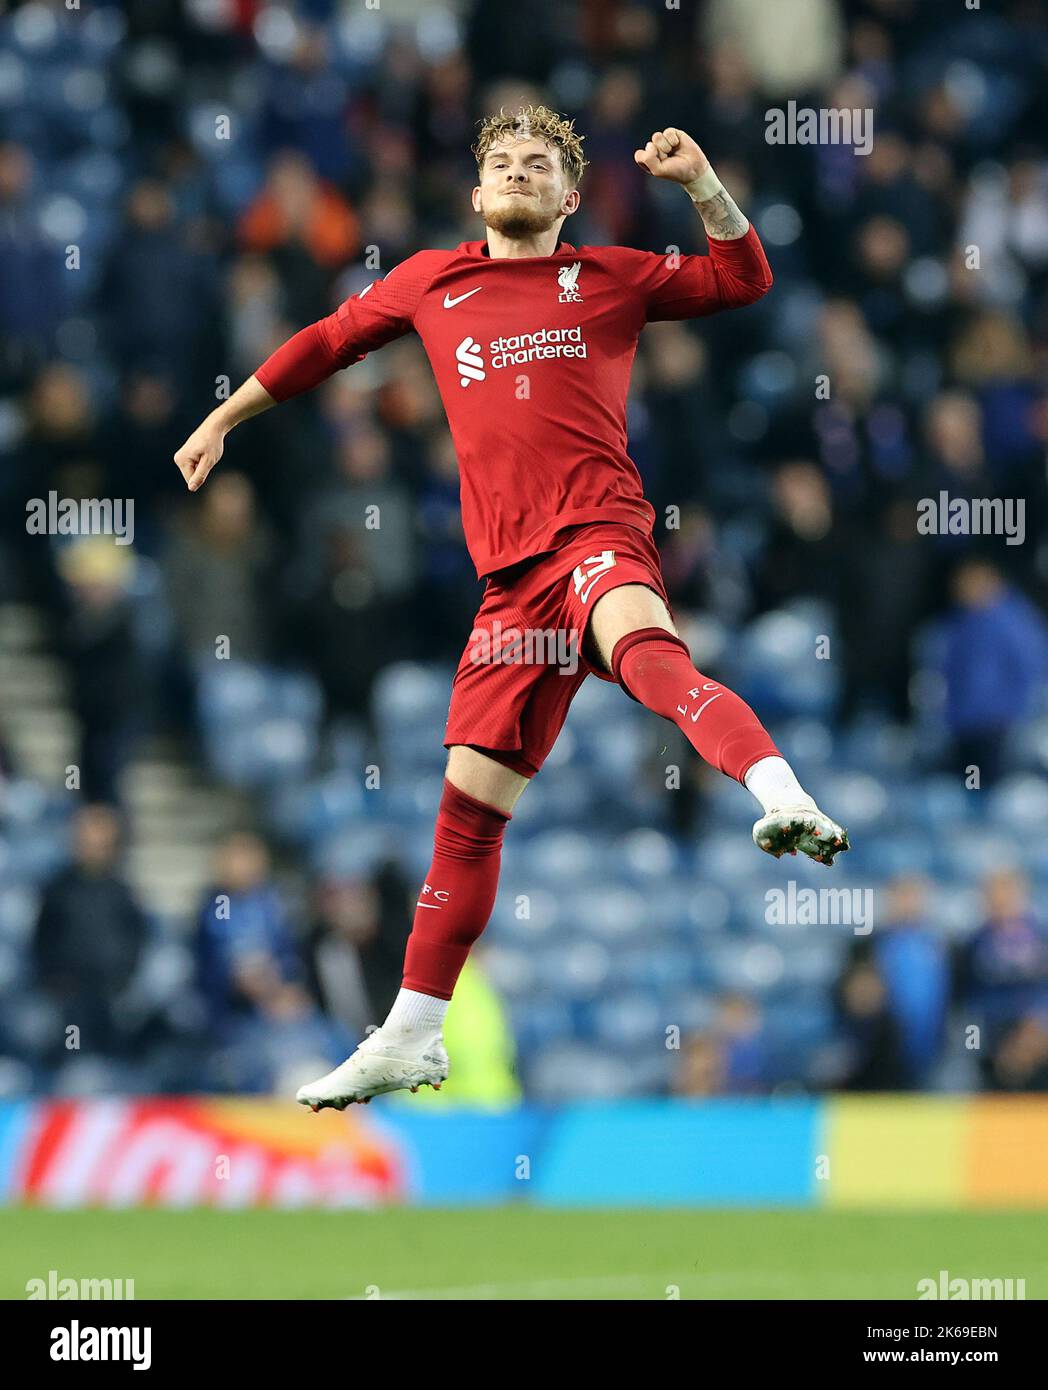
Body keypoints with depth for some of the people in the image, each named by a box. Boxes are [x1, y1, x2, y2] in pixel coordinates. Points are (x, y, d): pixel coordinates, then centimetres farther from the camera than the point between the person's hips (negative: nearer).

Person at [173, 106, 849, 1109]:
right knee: (468, 802, 8)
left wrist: (700, 181, 2)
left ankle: (785, 800, -63)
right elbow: (328, 342, 34)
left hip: (597, 533, -4)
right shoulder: (430, 283, 19)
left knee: (645, 648, -40)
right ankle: (411, 1039, 19)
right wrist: (224, 417, 41)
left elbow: (743, 279, 16)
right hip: (512, 576, 4)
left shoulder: (609, 278, 13)